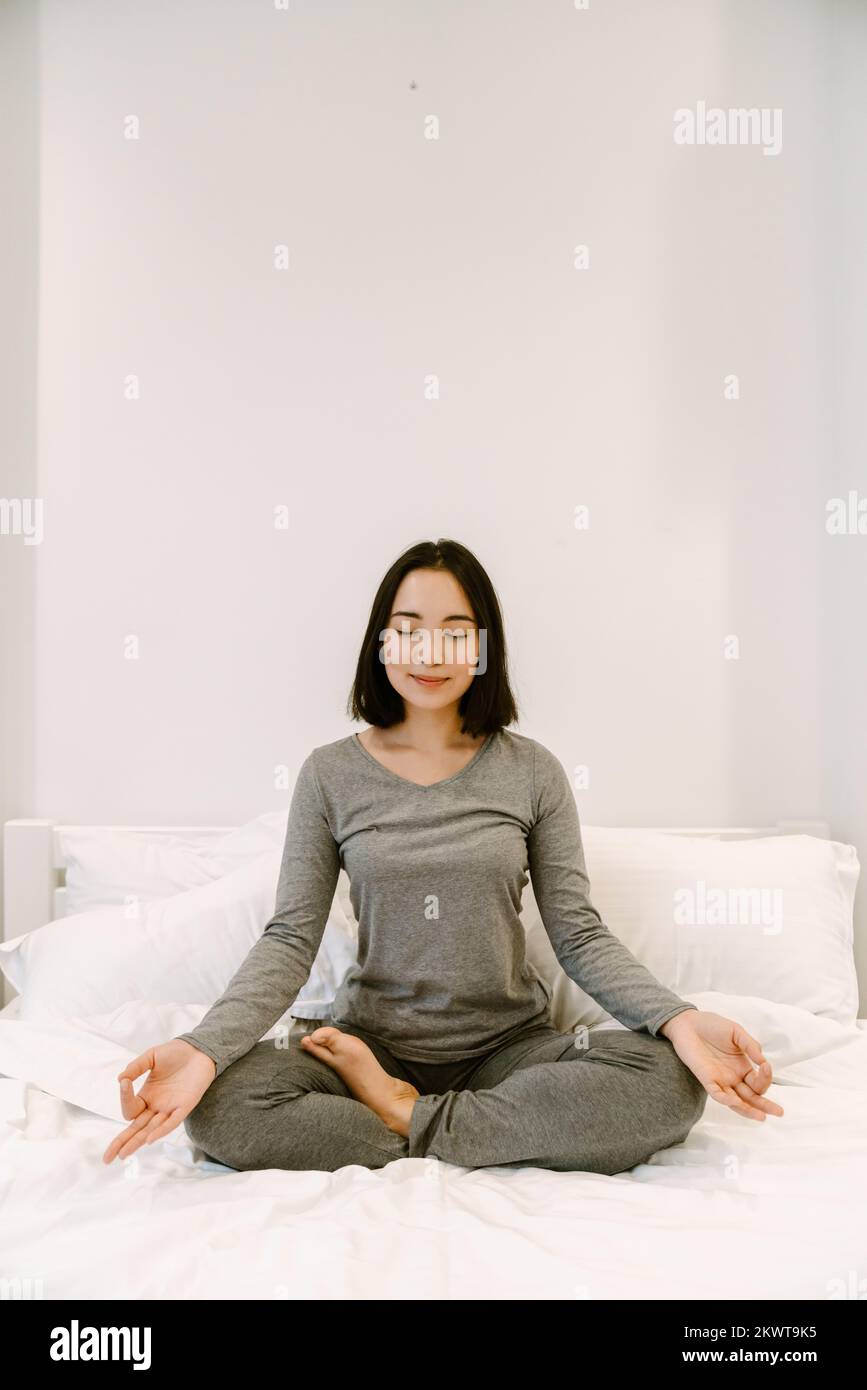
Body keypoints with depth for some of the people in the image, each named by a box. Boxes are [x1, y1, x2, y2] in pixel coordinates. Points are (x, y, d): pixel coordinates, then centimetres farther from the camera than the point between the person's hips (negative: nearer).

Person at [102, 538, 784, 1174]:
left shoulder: (533, 771, -1)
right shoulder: (331, 773, -1)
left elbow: (580, 933, -4)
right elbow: (290, 939, -6)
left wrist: (679, 1018, -22)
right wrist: (204, 1048, -23)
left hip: (510, 1044, 1)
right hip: (372, 1038, 0)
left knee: (671, 1083, -26)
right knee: (219, 1105, -27)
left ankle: (408, 1116, -12)